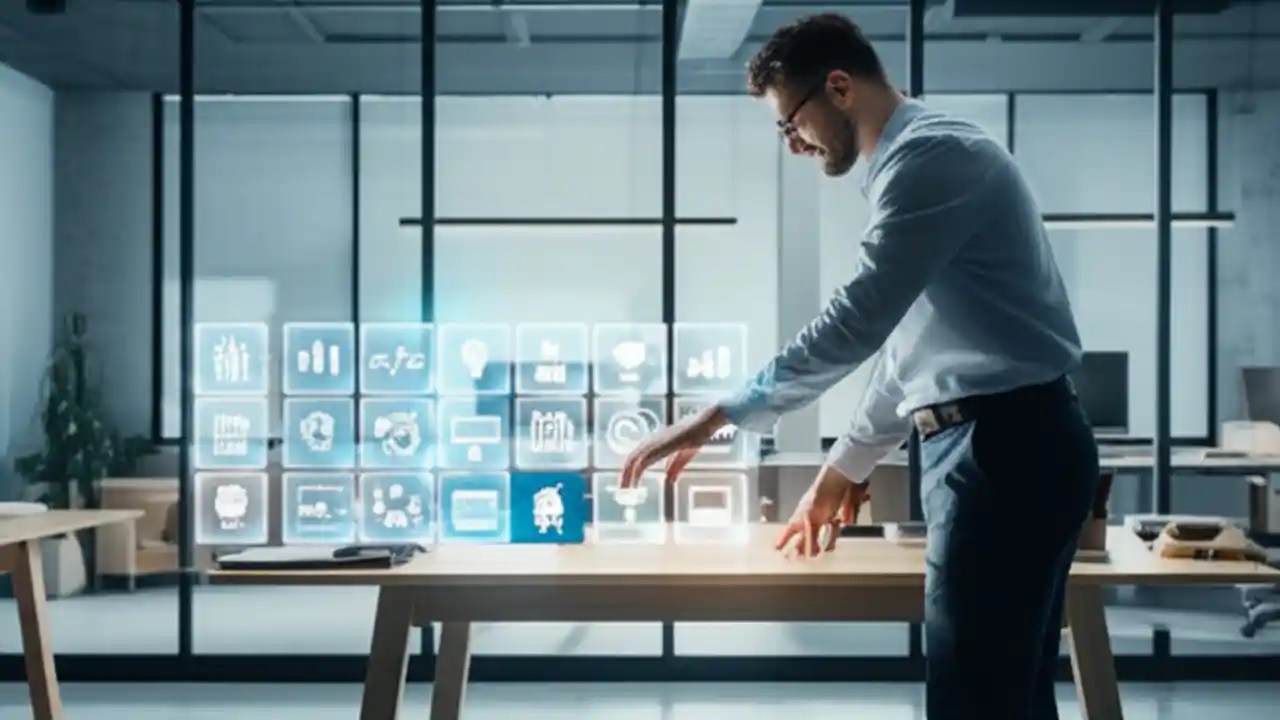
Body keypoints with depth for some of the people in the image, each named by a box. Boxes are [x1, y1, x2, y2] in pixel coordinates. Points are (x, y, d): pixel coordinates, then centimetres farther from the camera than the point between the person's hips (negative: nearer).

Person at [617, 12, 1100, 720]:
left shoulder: (931, 153, -12)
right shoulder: (915, 160, 21)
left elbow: (859, 319, -20)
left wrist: (718, 416, -15)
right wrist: (847, 465, 26)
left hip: (1005, 448, -10)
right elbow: (907, 345, 25)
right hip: (1005, 447, 10)